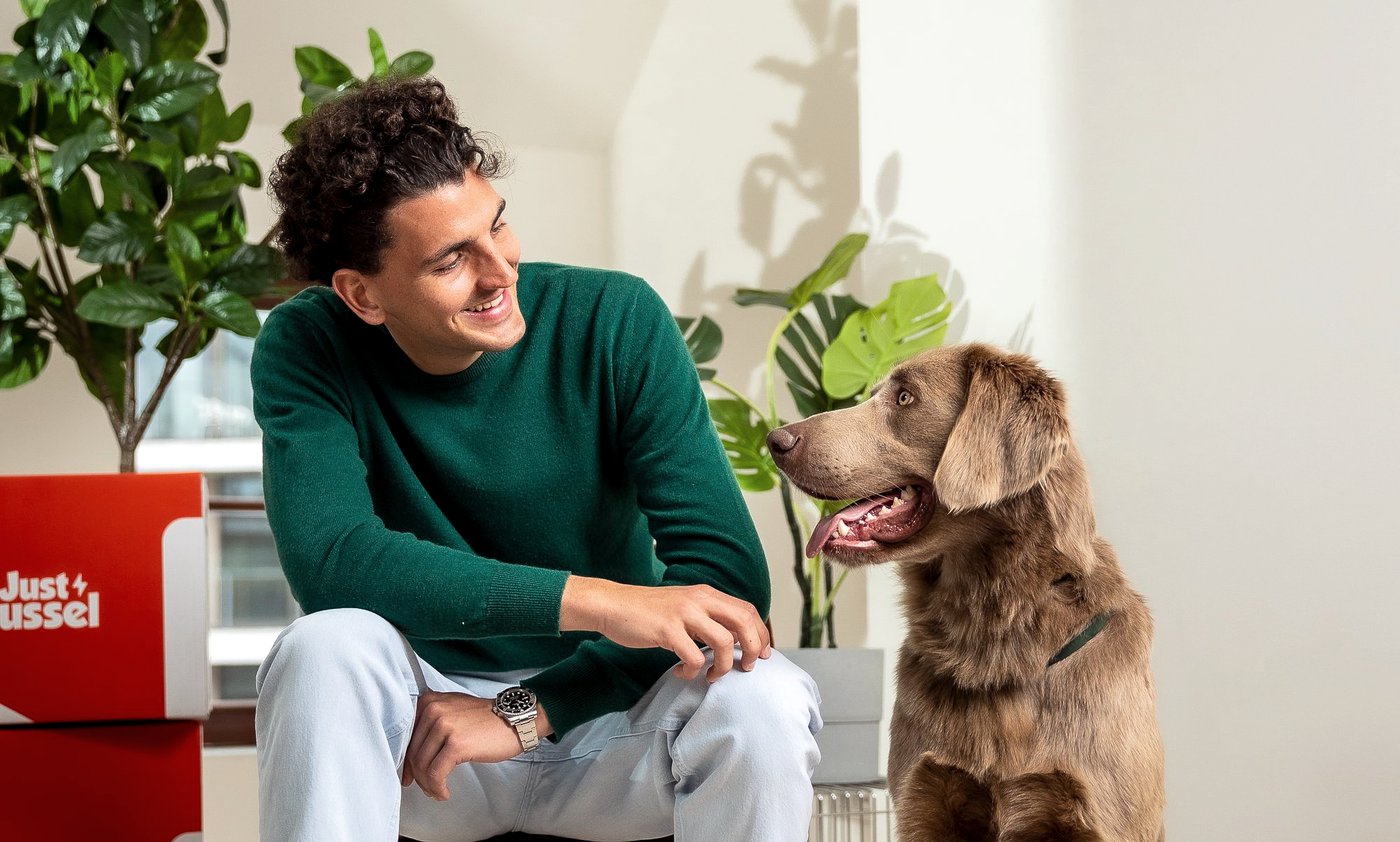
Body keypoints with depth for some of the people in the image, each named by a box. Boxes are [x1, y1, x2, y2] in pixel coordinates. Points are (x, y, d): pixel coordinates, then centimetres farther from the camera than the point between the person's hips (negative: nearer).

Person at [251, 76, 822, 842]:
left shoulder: (617, 321, -12)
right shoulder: (307, 349, -11)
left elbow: (727, 573, -16)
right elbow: (329, 560, -27)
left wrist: (525, 712, -22)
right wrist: (598, 600, -34)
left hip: (599, 705, 1)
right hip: (426, 723, 0)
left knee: (762, 698, -29)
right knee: (325, 649, -31)